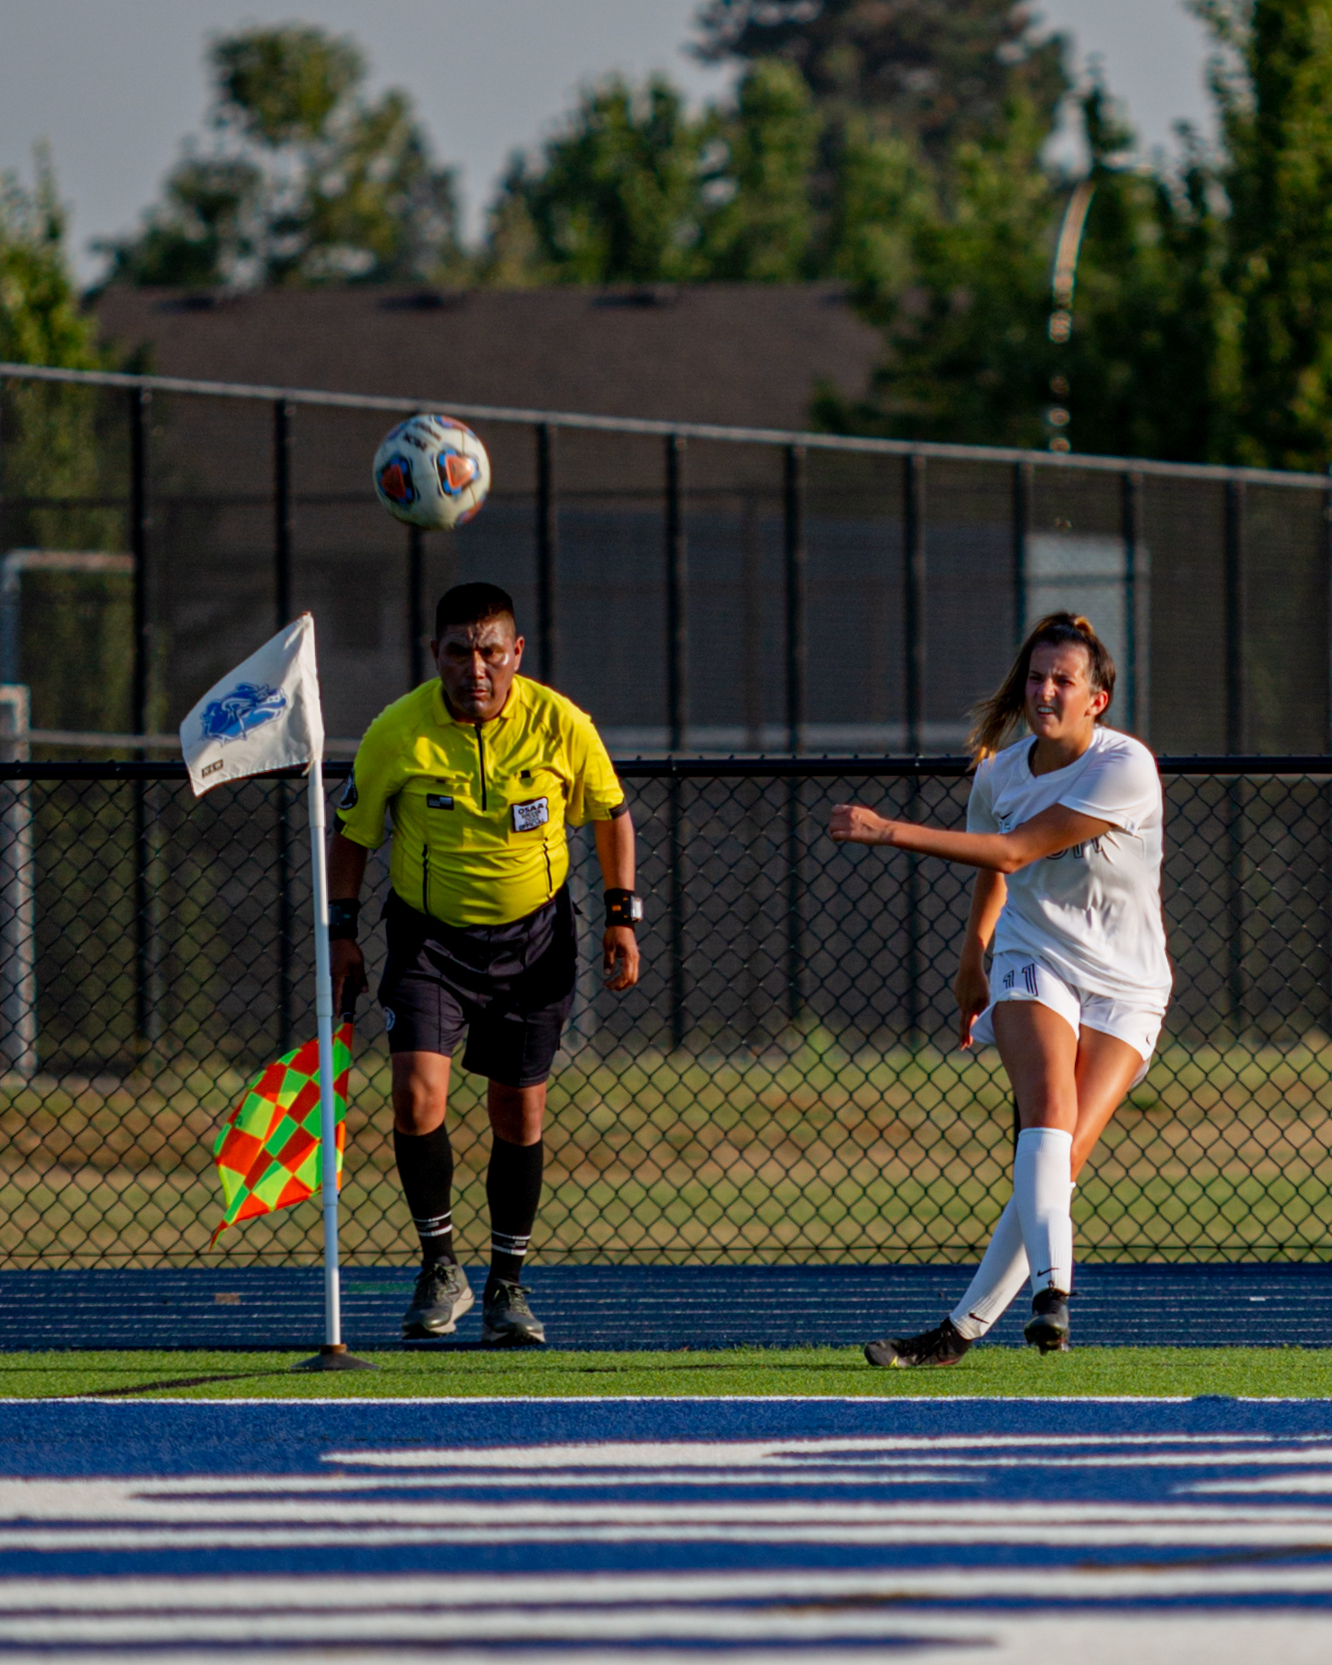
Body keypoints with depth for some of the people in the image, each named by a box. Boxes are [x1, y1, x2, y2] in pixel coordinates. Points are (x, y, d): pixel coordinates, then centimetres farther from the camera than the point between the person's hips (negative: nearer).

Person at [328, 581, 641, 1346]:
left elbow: (611, 813, 4)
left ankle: (509, 1285, 21)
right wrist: (343, 930, -4)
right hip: (430, 934, -1)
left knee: (518, 1113, 5)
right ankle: (441, 1268, 0)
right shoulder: (397, 734, -16)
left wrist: (622, 916, 0)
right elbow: (353, 831, 0)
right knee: (418, 1096, -17)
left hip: (533, 936, 1)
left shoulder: (560, 725, -14)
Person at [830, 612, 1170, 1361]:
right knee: (1048, 1105, -27)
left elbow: (1011, 853, -20)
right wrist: (973, 959, 36)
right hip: (1034, 967, 2)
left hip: (1124, 989, -2)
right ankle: (1052, 1290, -43)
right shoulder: (999, 772, 1)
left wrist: (889, 831, -21)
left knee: (1061, 1159, -15)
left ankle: (962, 1328, -10)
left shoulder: (1126, 768, -17)